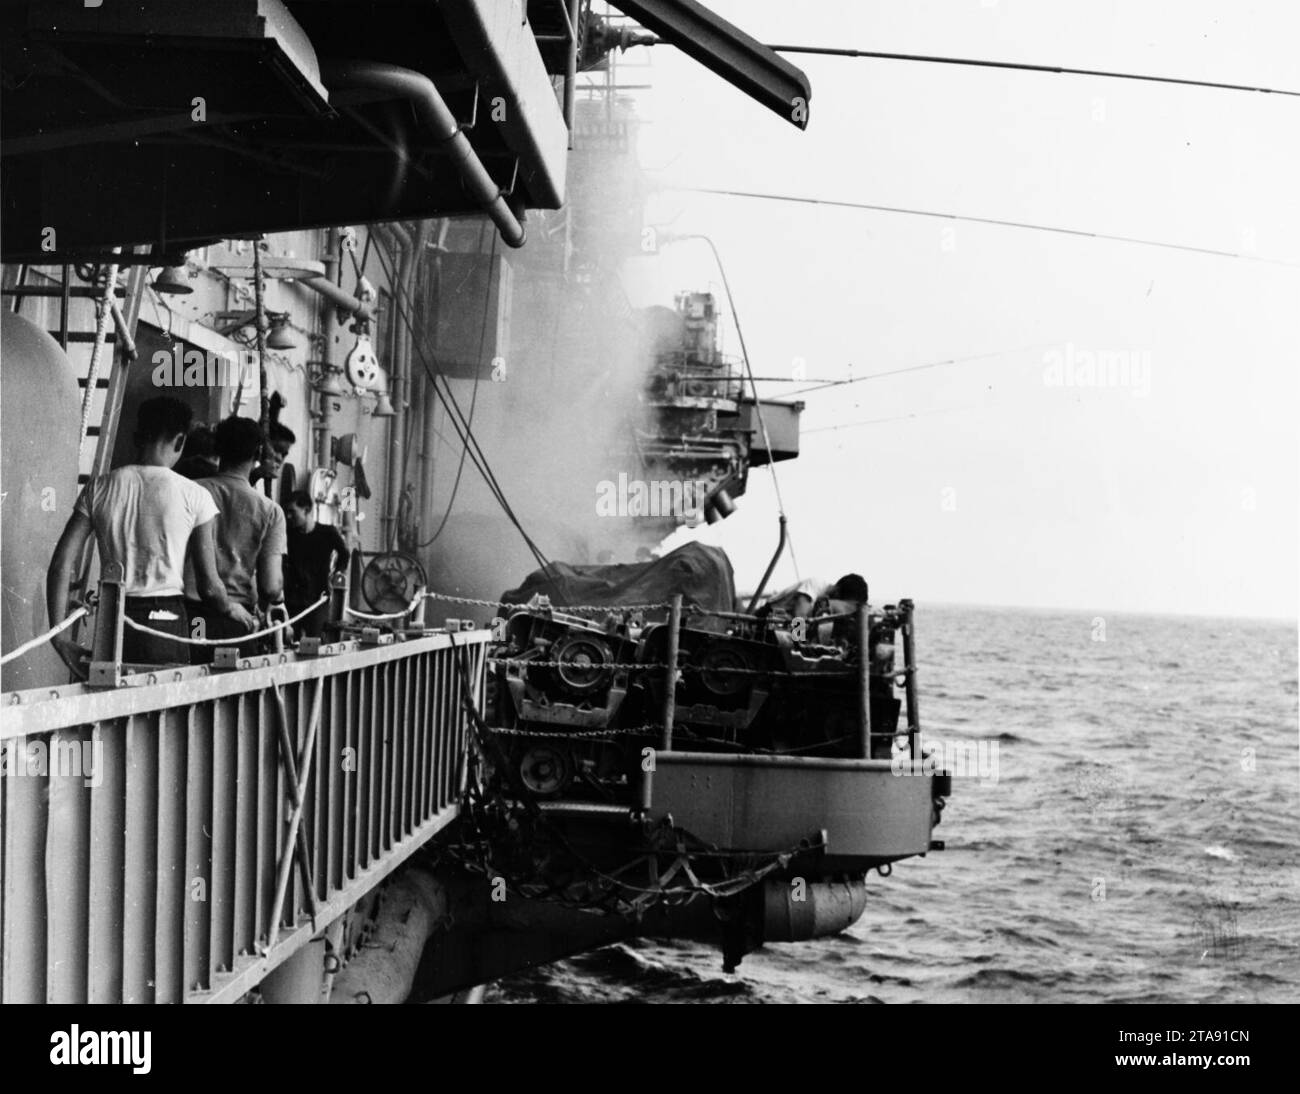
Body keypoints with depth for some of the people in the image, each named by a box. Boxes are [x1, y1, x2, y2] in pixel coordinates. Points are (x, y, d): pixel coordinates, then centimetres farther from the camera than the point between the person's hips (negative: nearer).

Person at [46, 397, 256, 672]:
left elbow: (61, 564, -2)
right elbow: (209, 587, -3)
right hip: (165, 619, -3)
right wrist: (232, 610, 19)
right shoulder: (194, 496, -4)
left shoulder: (99, 487, 4)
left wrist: (60, 637, 2)